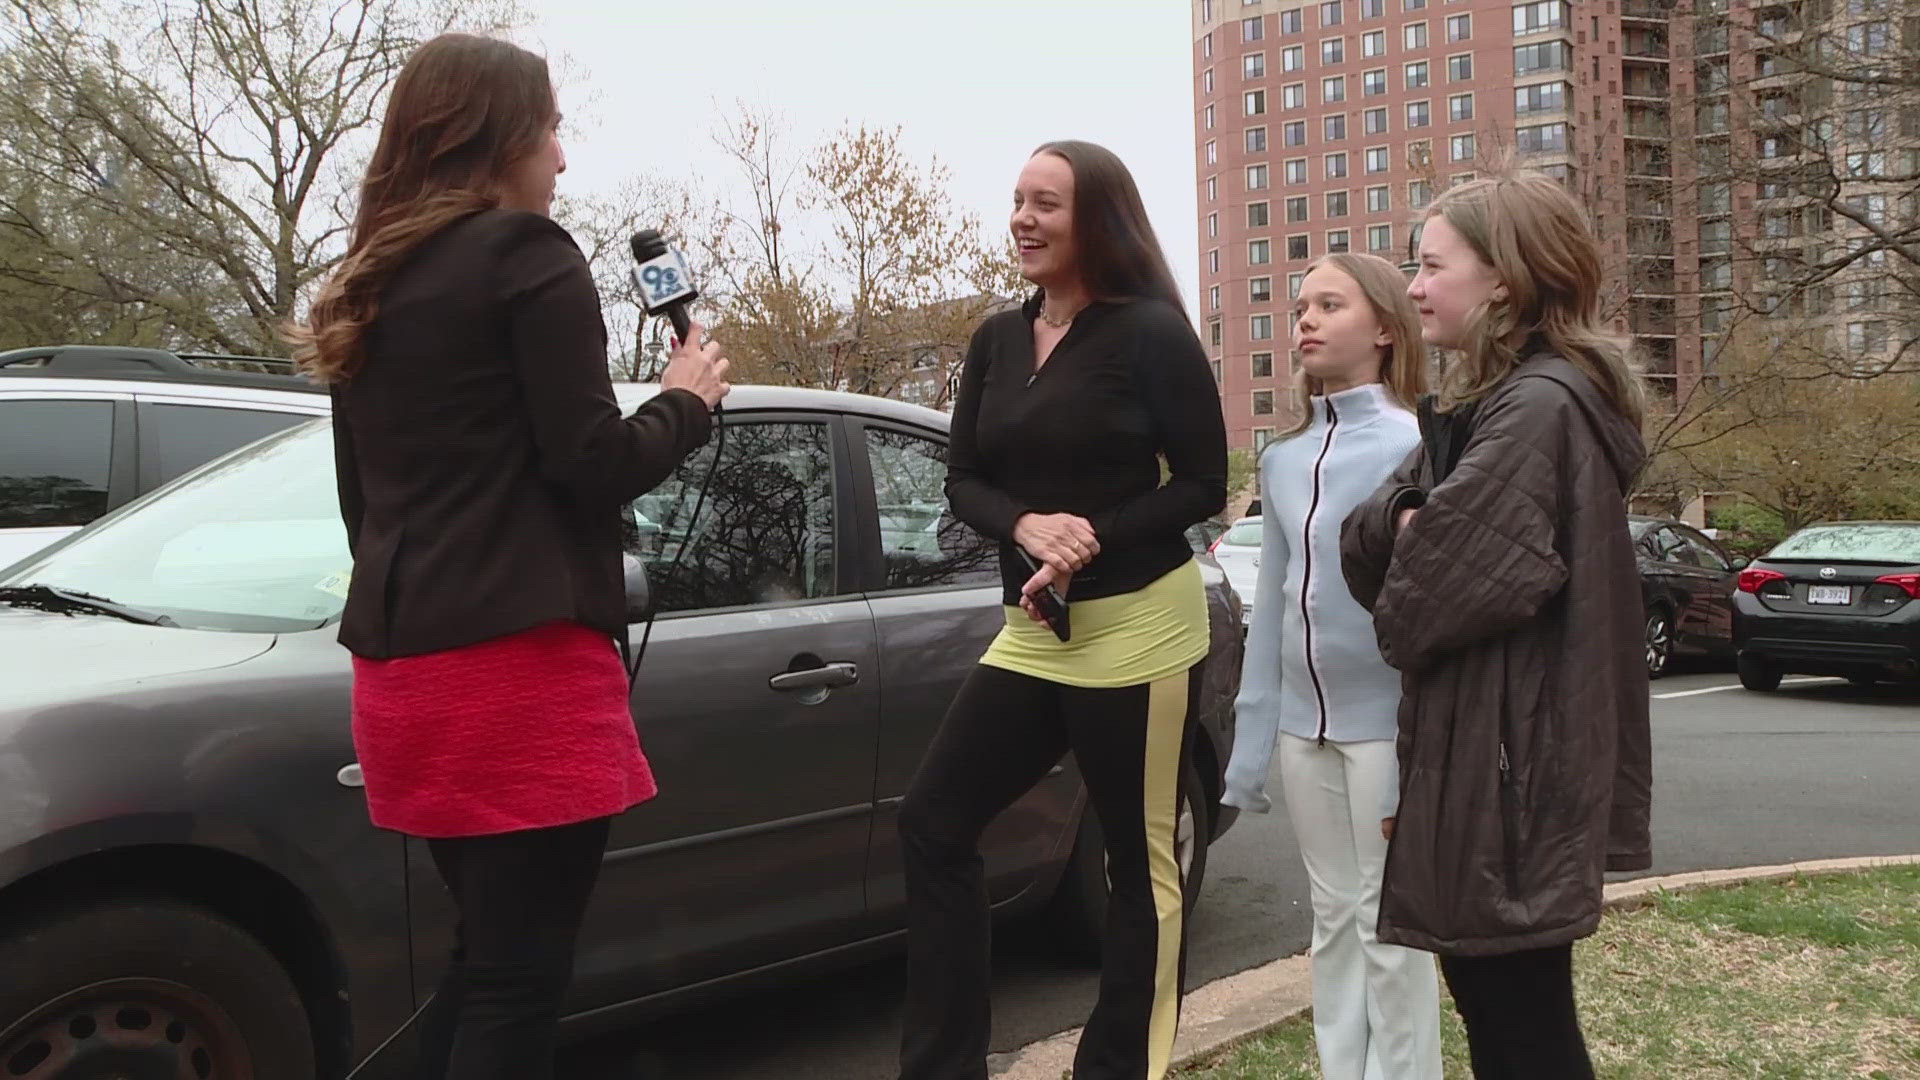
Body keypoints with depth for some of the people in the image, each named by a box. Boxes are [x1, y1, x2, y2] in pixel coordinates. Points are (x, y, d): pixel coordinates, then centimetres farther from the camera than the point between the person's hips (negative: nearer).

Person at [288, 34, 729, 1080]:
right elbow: (590, 464, -13)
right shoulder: (525, 251, -7)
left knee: (482, 953, 20)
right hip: (521, 663, -8)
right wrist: (686, 400, 5)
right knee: (518, 974, -1)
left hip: (403, 667, 8)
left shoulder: (367, 285, 17)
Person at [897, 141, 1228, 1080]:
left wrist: (1095, 541, -19)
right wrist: (1025, 525, -13)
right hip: (1031, 632, 7)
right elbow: (963, 480, 8)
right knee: (933, 822, 5)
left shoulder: (1151, 333, -8)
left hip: (1136, 630, -7)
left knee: (1140, 860, 4)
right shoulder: (997, 340, 9)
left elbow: (1203, 486, -9)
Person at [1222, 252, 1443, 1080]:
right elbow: (1271, 600, 11)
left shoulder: (1415, 444, -9)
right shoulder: (1282, 458, 10)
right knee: (1334, 917, 15)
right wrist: (1251, 735, 9)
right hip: (1303, 725, 6)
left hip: (1384, 720, -6)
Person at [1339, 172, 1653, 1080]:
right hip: (1473, 741, 10)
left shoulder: (1542, 406, -18)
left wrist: (1398, 617, -4)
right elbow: (1368, 546, 8)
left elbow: (1446, 585, -25)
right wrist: (1398, 522, -14)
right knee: (1487, 985, 18)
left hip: (1514, 751, -10)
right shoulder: (1484, 403, 14)